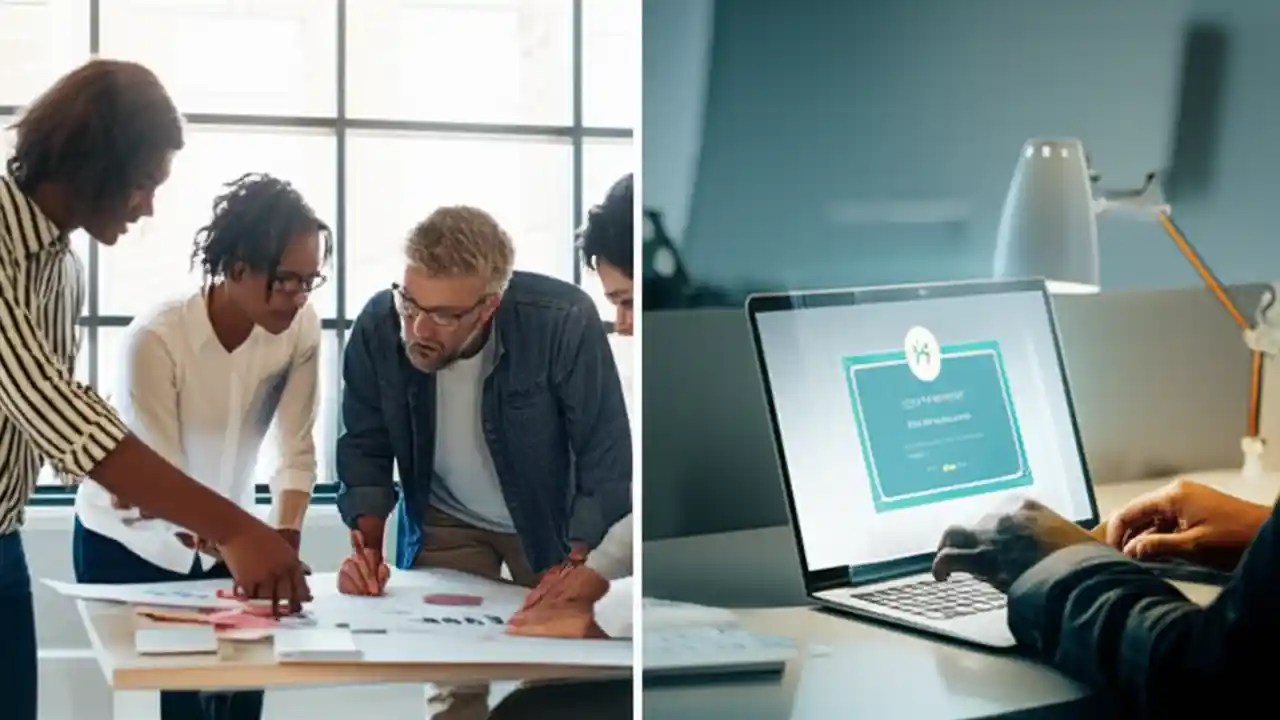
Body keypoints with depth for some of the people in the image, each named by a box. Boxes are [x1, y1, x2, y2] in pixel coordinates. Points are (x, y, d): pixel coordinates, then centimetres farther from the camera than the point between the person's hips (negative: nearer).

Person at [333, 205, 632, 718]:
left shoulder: (563, 322, -33)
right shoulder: (377, 327, -24)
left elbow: (607, 460, -25)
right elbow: (365, 450, -9)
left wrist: (577, 568, -36)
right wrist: (367, 546, -25)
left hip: (554, 521, -1)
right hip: (446, 523, 2)